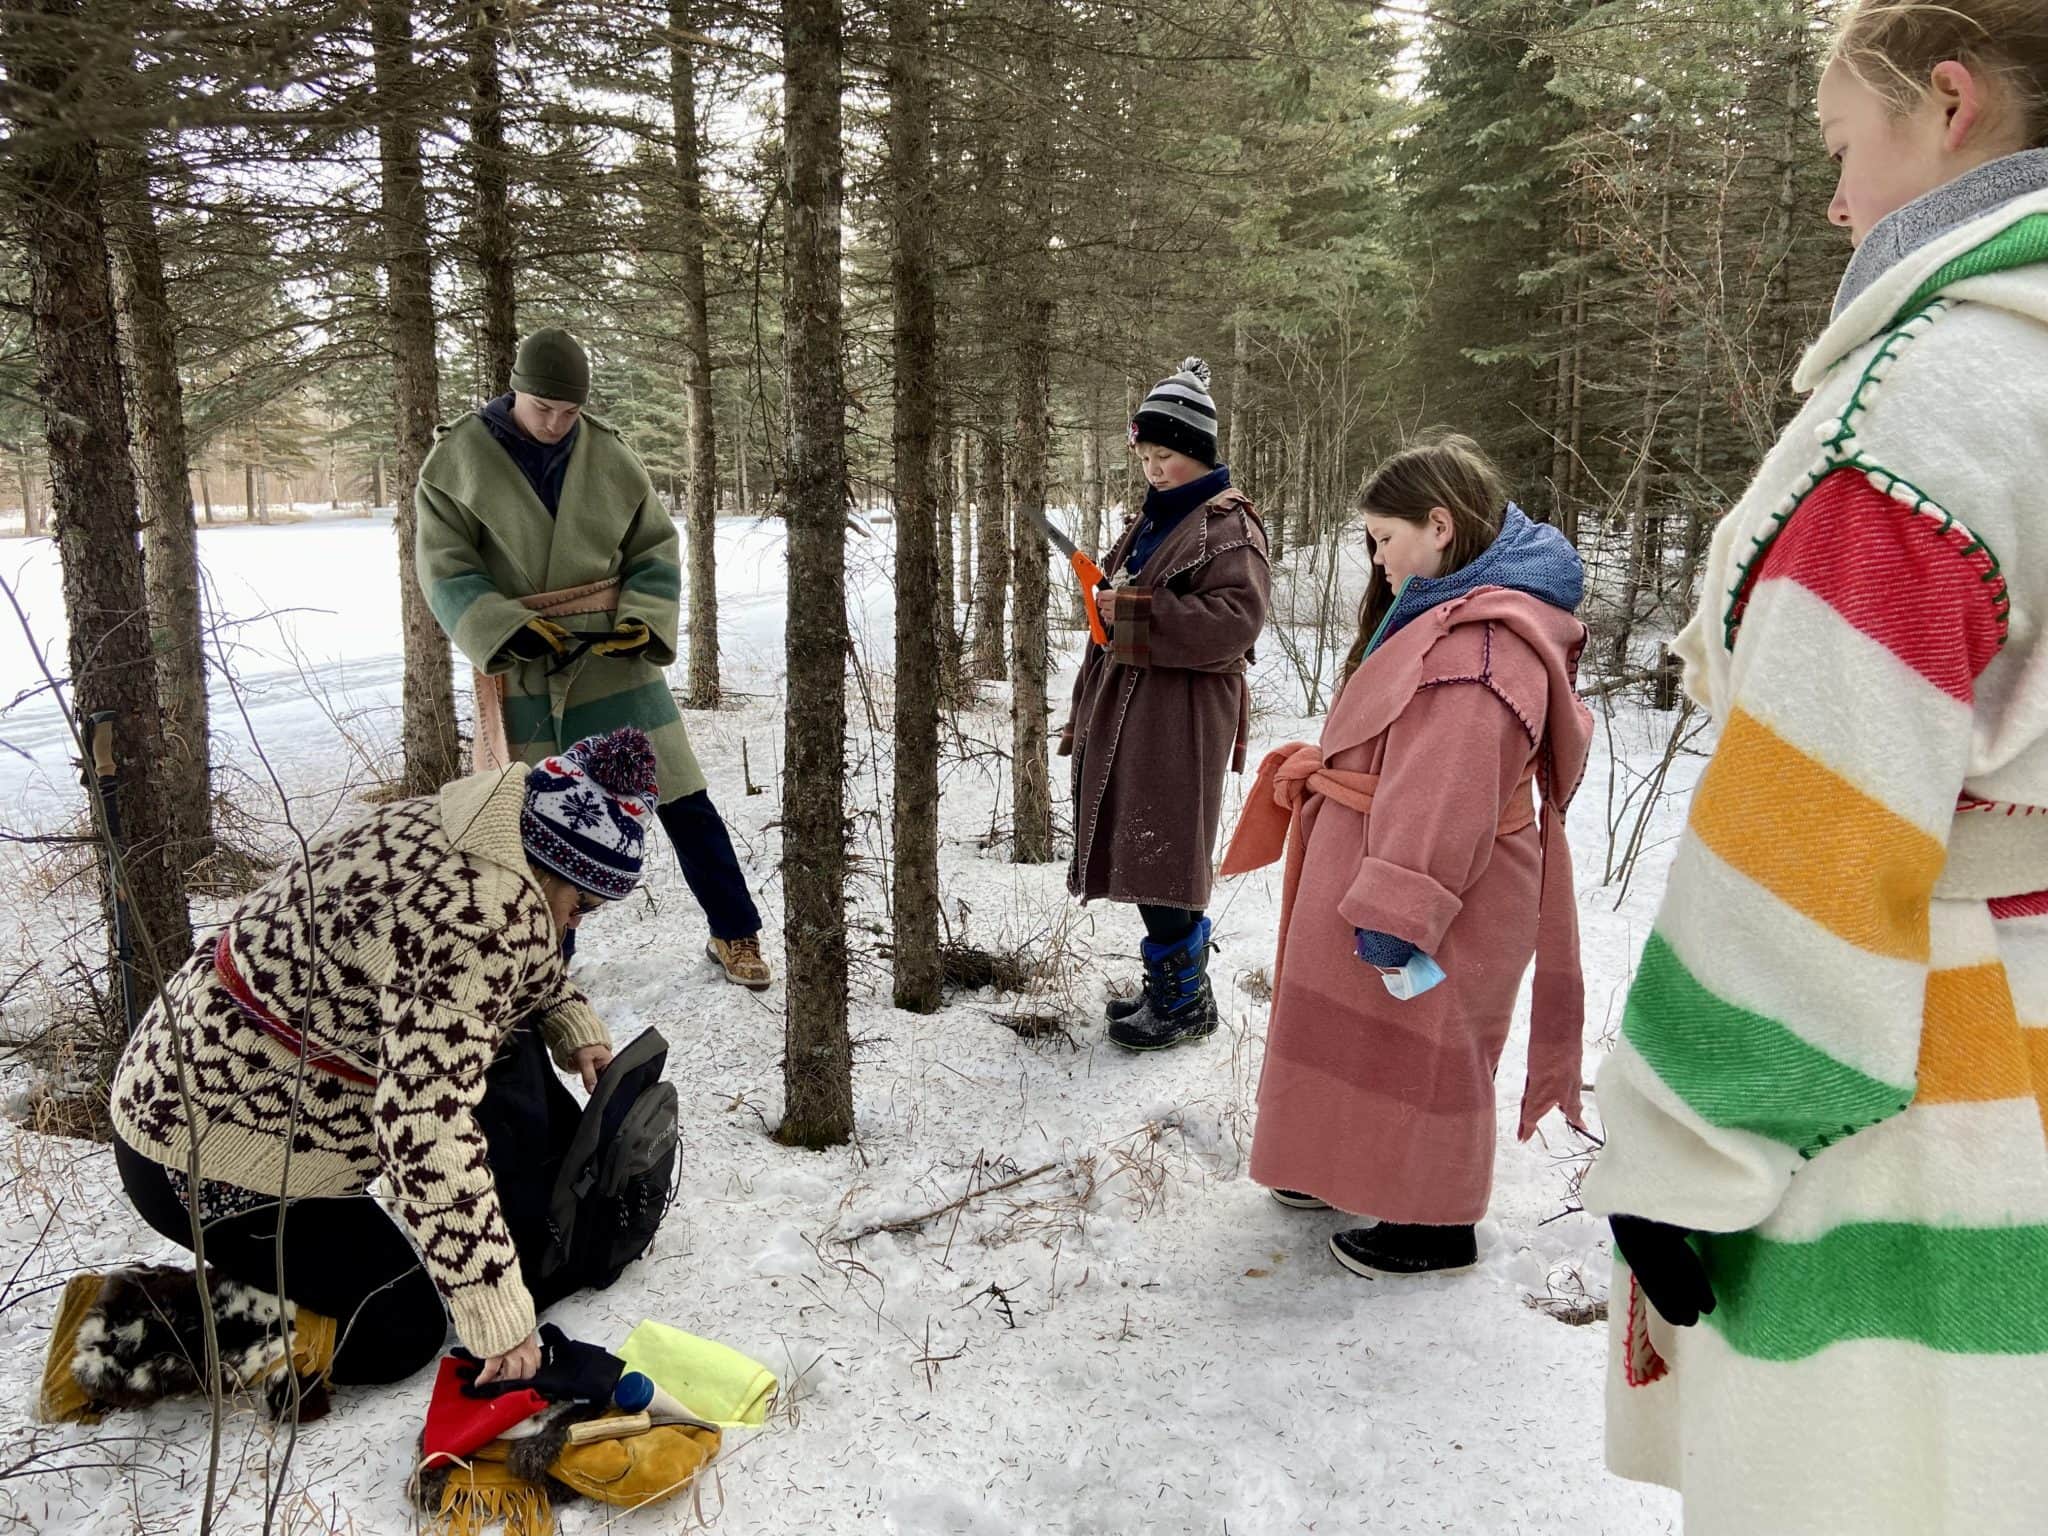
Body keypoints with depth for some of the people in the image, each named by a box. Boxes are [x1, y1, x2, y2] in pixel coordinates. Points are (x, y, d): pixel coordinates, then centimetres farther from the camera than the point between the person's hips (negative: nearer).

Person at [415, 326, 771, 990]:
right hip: (519, 671, -1)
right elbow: (445, 568, -6)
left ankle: (734, 934, 17)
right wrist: (507, 629, -20)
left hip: (612, 658, 1)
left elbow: (654, 551, 5)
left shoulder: (609, 455, 0)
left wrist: (642, 622, -12)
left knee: (682, 799, 1)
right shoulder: (458, 457, -4)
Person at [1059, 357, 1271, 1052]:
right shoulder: (1154, 519, 18)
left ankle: (1185, 1000, 10)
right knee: (1141, 854, 12)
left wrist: (1135, 612, -21)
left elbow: (1236, 619, -21)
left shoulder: (1228, 526, -8)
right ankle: (1169, 983, 26)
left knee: (1162, 858, -5)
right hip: (1126, 703, 8)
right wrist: (1087, 711, 20)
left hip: (1183, 714, -8)